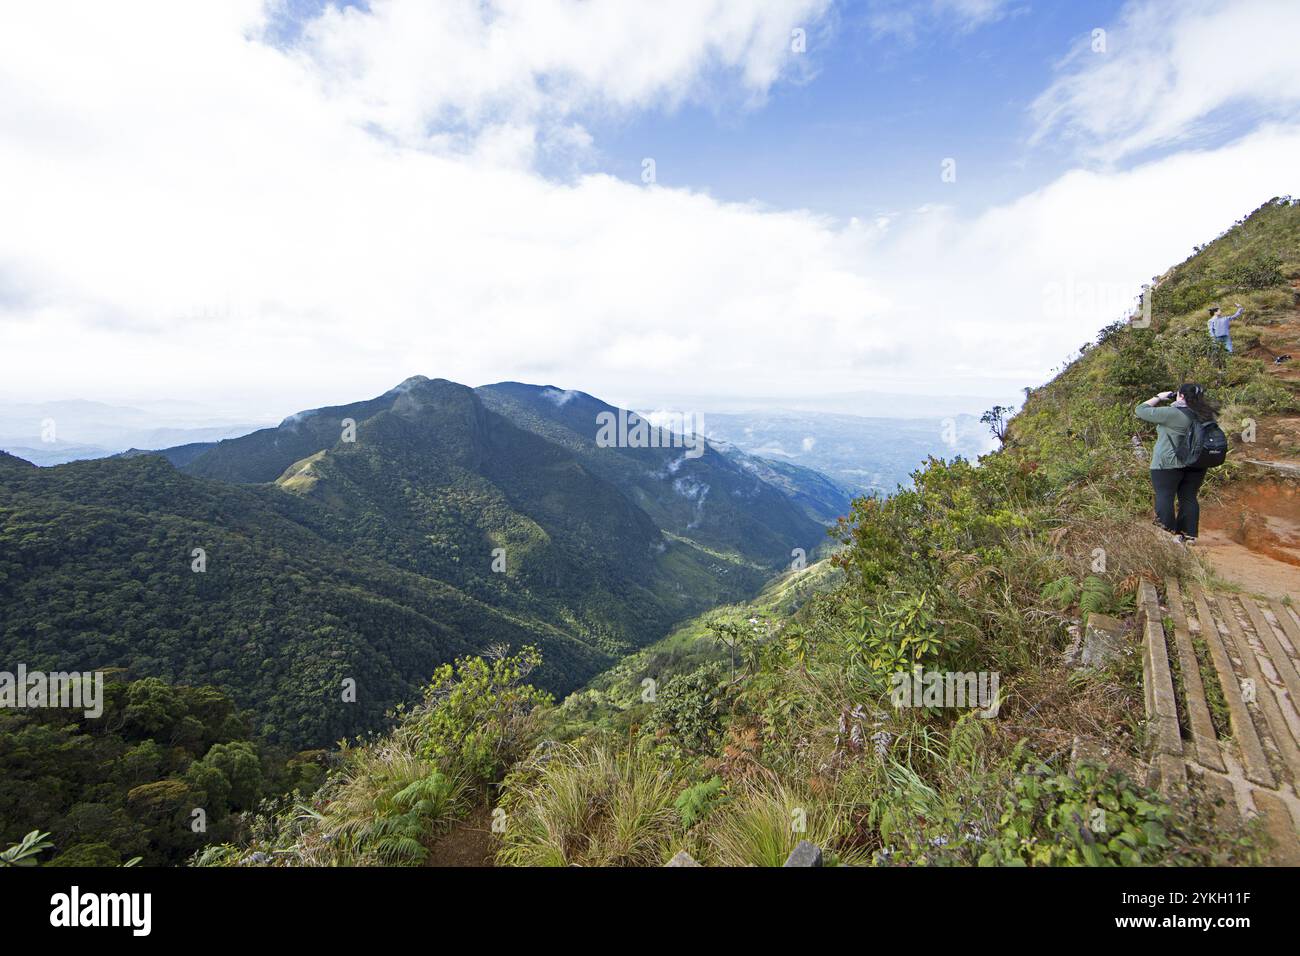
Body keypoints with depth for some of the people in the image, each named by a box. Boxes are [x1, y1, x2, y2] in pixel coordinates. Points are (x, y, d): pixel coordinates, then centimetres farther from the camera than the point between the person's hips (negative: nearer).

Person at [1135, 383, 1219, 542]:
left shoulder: (1171, 413, -15)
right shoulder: (1206, 414, 6)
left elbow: (1141, 410, -13)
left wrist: (1158, 398, 3)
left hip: (1169, 464, -7)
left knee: (1164, 498, -1)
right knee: (1189, 498, 12)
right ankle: (1189, 535, 16)